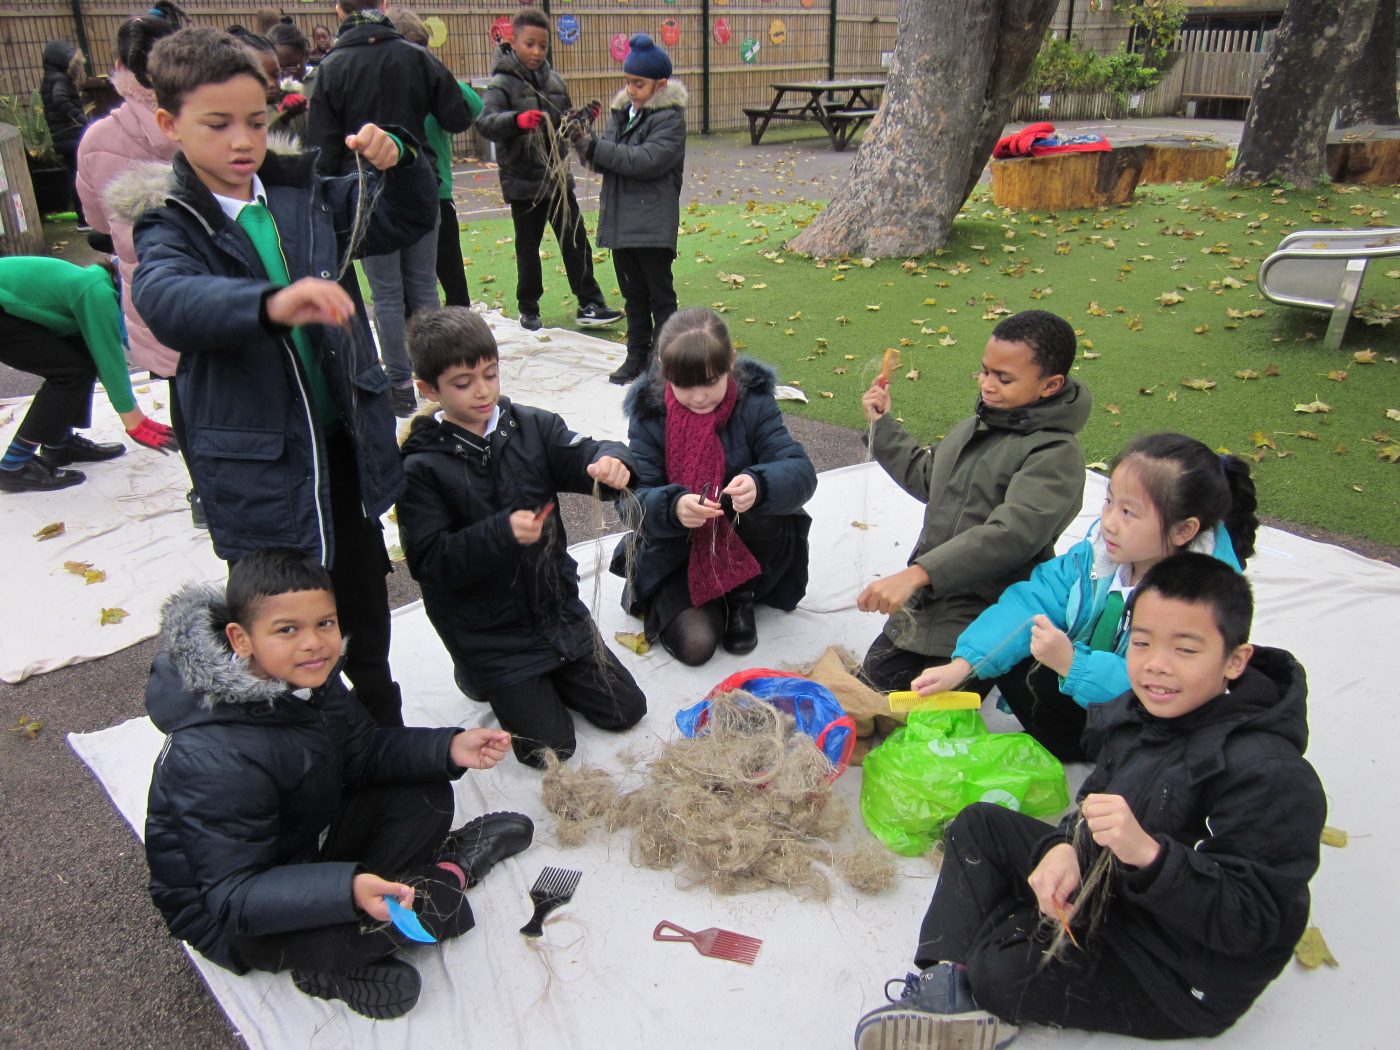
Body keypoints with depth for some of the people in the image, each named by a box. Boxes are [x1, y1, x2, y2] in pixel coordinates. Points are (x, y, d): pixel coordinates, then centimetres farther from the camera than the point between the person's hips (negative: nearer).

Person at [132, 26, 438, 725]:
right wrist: (271, 302, -51)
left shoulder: (304, 196, 4)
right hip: (256, 463, -5)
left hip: (346, 438, 5)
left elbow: (406, 223, 13)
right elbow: (167, 299, -32)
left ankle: (382, 729, 41)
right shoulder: (171, 224, -9)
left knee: (364, 595, 20)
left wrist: (398, 162, -9)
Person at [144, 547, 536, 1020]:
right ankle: (448, 873, -1)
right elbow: (235, 895, -32)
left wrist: (449, 748, -15)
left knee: (427, 797, 0)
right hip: (228, 916, -8)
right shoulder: (215, 758, -35)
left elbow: (365, 752, 2)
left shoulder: (307, 678, -9)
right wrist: (347, 890, -47)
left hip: (307, 844, 8)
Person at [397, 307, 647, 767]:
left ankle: (544, 674, 31)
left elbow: (583, 455, -15)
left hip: (558, 610, 4)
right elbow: (428, 562, -19)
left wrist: (611, 461, -39)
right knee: (550, 746, -1)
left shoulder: (533, 427, -3)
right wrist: (501, 533, -33)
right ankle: (481, 678, 23)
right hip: (488, 635, -4)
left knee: (626, 710, 8)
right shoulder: (420, 466, -14)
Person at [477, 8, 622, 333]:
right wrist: (517, 120, -44)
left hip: (558, 177, 4)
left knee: (576, 241, 5)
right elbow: (485, 121, -25)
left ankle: (589, 305, 12)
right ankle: (528, 310, 21)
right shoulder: (502, 83, -9)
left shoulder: (554, 80, 7)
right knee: (527, 248, 7)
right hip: (523, 181, -4)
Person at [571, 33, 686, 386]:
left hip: (653, 223, -7)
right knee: (633, 294, 15)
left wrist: (593, 147, -21)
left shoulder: (670, 118, -10)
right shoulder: (621, 111, 12)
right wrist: (584, 143, -12)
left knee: (660, 294, 3)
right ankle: (637, 355, 25)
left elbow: (646, 160, -23)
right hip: (620, 220, 7)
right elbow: (604, 159, 9)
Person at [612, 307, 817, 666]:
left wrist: (760, 485, -45)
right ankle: (665, 604, 14)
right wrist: (672, 507, -42)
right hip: (676, 553, -2)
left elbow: (801, 472, -22)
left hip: (745, 548, 2)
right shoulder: (649, 413, -13)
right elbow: (632, 501, -19)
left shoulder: (753, 401, -12)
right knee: (694, 644, -23)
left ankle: (740, 597, -1)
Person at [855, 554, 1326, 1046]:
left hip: (1183, 976, -8)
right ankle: (948, 979, -7)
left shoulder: (1271, 775, -27)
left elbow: (1251, 924, -28)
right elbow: (1096, 802, 7)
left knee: (1001, 969, -25)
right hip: (1113, 890, 8)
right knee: (979, 824, 7)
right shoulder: (1144, 711, -4)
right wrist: (1067, 847, -15)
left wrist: (1149, 854, -41)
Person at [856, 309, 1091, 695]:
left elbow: (1011, 535, -34)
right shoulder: (973, 429, 7)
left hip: (984, 621, -9)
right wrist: (883, 426, 18)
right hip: (925, 603, 9)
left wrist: (916, 574, -41)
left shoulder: (1056, 455, -21)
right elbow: (926, 477, 25)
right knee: (876, 674, 17)